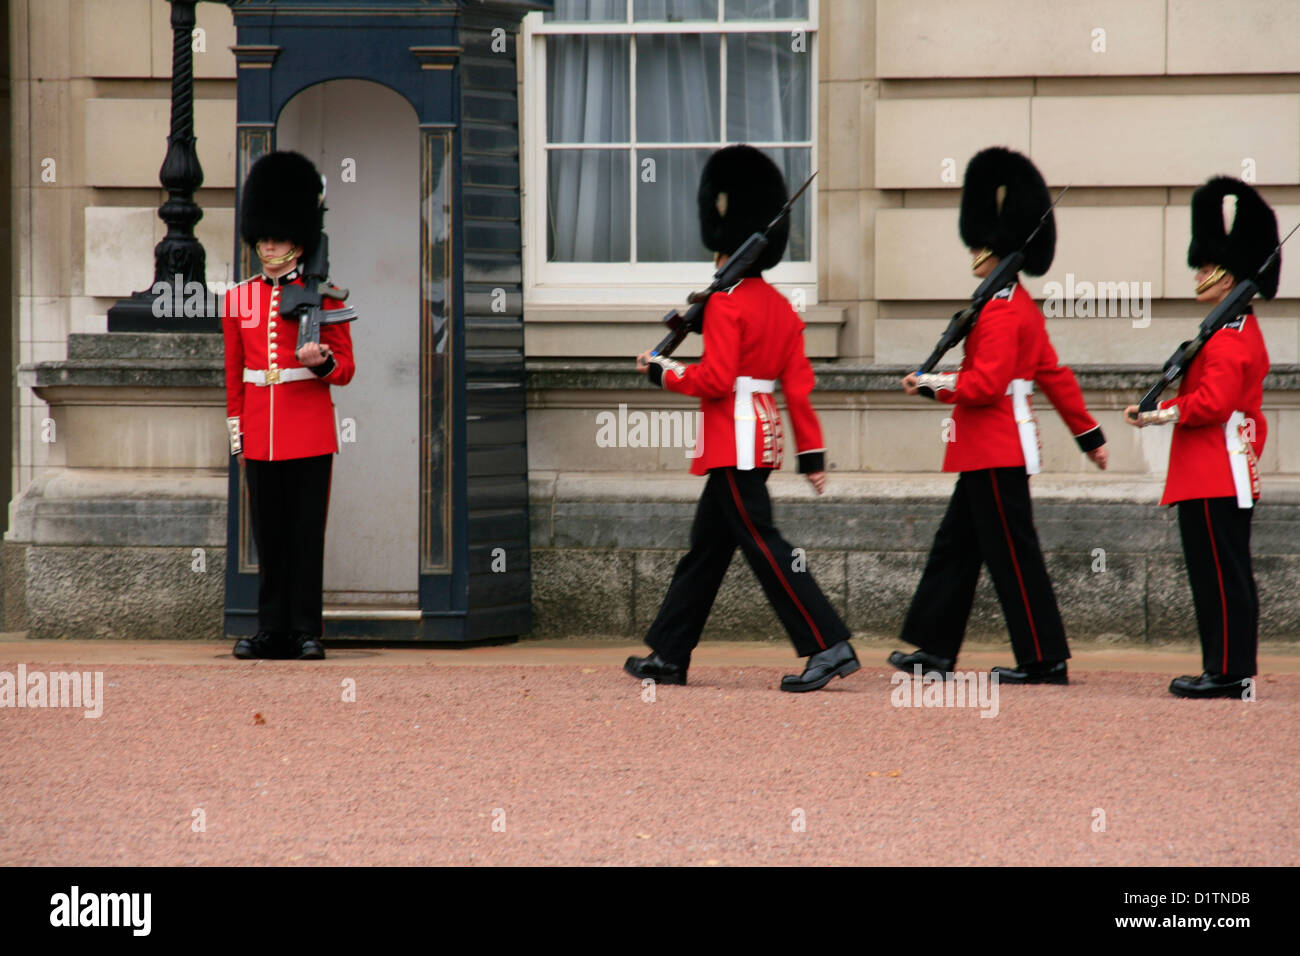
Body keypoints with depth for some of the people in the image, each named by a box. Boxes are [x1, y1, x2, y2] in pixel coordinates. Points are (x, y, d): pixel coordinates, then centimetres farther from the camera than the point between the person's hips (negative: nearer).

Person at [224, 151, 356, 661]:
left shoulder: (323, 296, 1)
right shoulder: (239, 299, 10)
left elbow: (345, 369, 1)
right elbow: (233, 373, 16)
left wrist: (322, 362, -20)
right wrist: (236, 428, 12)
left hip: (309, 432, -3)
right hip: (260, 435, 3)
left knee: (306, 534, -2)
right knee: (268, 535, 5)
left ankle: (307, 631, 2)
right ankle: (273, 629, 10)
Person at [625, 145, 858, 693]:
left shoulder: (726, 302, -14)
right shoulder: (780, 306, 12)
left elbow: (715, 379, -20)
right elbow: (798, 385, 12)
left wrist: (662, 372, -5)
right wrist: (811, 454, 13)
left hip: (734, 442, -10)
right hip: (763, 437, 10)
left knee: (764, 547, -10)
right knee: (705, 550, 14)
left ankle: (829, 648, -15)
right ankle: (668, 656, 21)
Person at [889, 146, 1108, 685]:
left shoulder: (1000, 311, -17)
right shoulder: (1022, 306, 14)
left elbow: (986, 385, -24)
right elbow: (1054, 375, 19)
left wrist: (930, 385, -14)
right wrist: (1088, 433, 23)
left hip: (996, 452, -10)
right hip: (992, 451, 10)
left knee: (1013, 556, -5)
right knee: (955, 547, 13)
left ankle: (1046, 661, -1)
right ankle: (936, 649, 17)